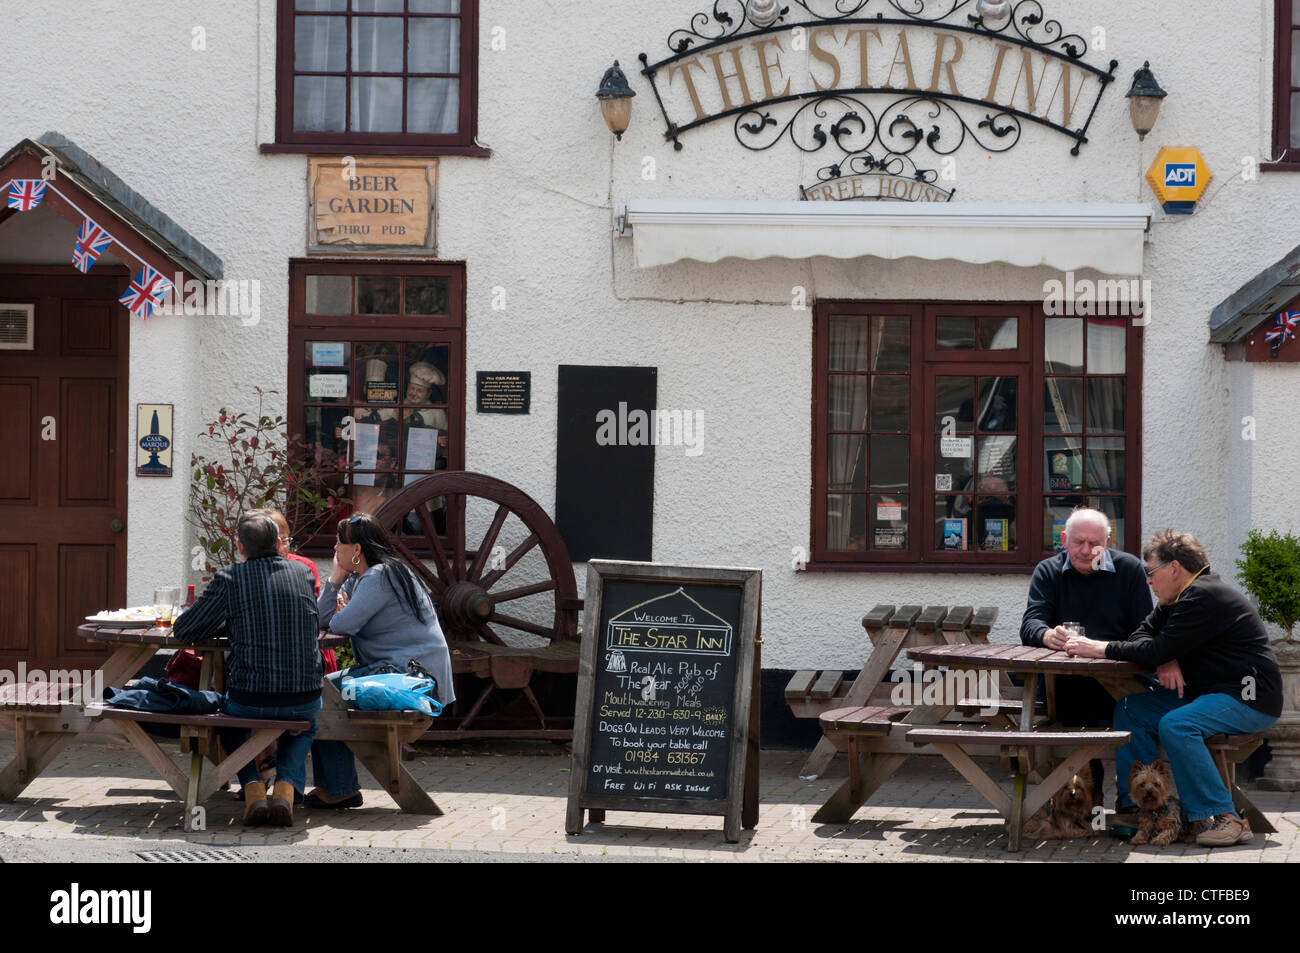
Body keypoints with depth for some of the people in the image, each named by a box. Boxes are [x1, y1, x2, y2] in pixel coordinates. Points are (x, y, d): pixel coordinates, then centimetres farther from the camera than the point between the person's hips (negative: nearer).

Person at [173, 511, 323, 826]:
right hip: (305, 698, 2)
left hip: (251, 699, -2)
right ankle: (286, 788, 13)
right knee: (304, 723, 38)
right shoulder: (302, 574, 3)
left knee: (231, 719, 35)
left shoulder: (230, 579, -6)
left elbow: (182, 630, 1)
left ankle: (253, 789, 15)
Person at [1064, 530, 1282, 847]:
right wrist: (1166, 661, -10)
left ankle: (1227, 819, -30)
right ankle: (1136, 805, -1)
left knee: (1175, 725, -33)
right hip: (1208, 691, 11)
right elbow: (1142, 635, 12)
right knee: (1130, 710, 2)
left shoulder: (1204, 597, -18)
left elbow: (1157, 650, -23)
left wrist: (1101, 649, -15)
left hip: (1250, 698, -11)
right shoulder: (1178, 597, 15)